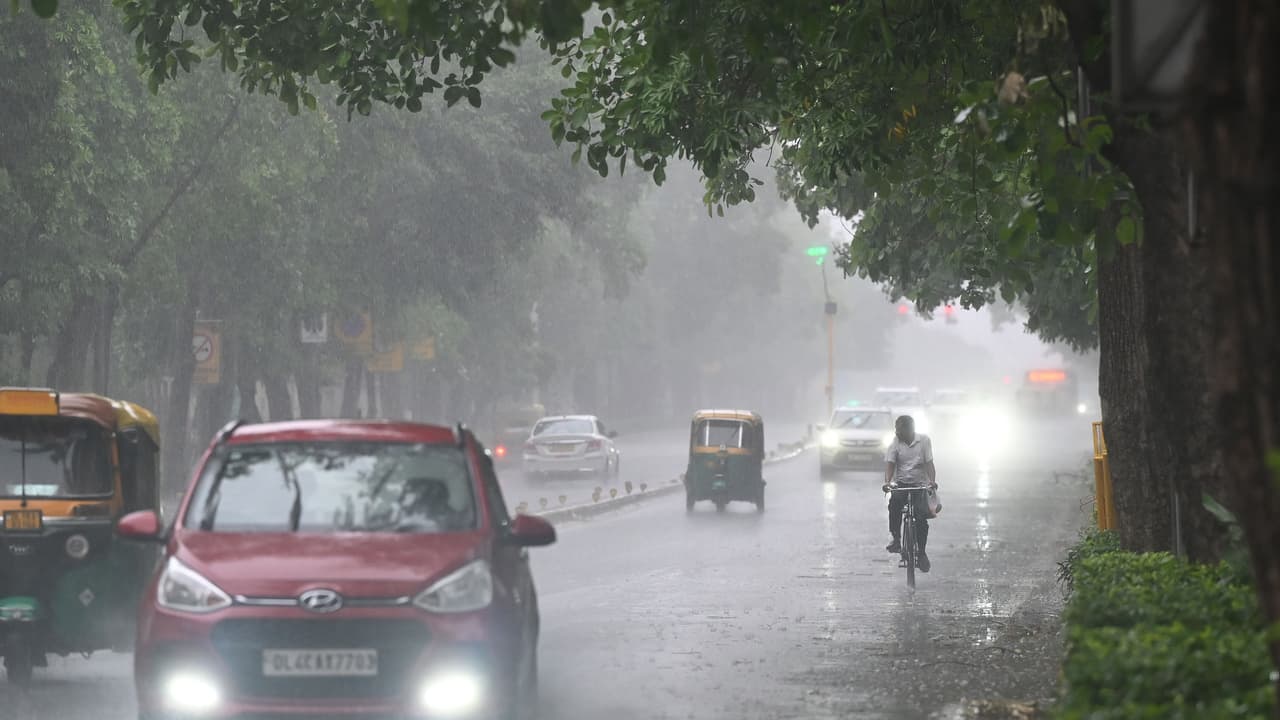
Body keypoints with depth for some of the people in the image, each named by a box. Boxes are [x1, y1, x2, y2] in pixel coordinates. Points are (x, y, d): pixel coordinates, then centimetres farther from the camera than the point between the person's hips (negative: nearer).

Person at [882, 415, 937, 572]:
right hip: (901, 482, 1)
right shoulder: (895, 442, -1)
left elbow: (929, 463, -7)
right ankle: (896, 539, -23)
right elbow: (890, 464, -6)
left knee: (922, 518, -15)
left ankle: (922, 552, 2)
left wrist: (932, 481, -24)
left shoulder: (924, 440, -4)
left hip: (920, 483, 0)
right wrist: (887, 482, -25)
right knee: (895, 502, -34)